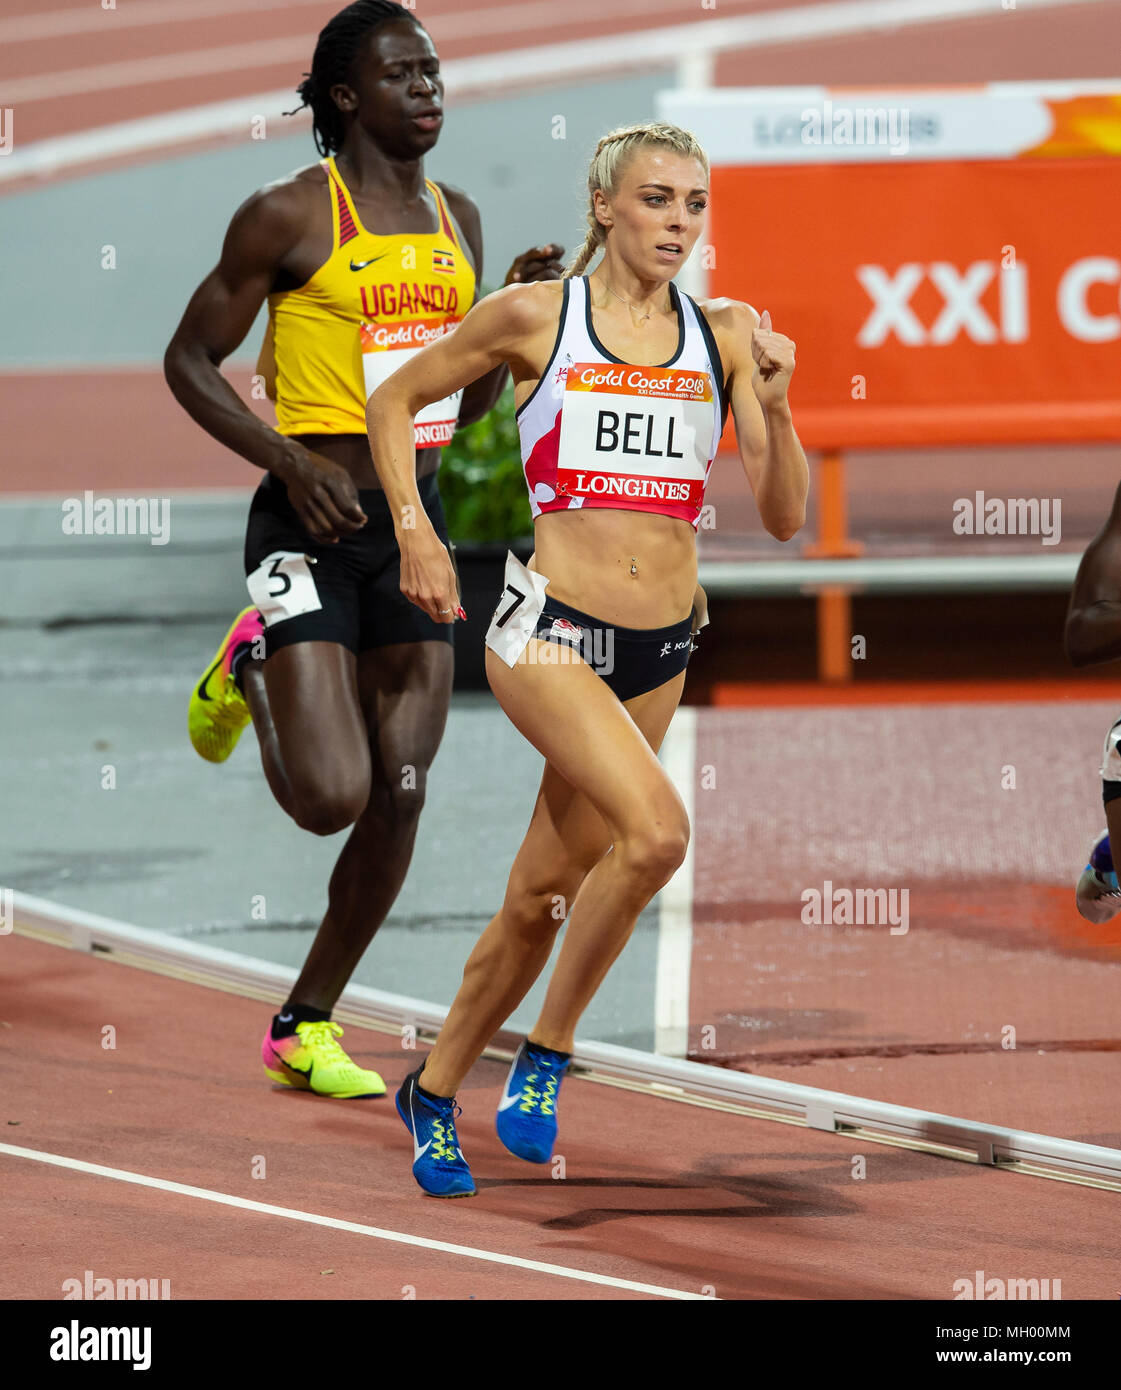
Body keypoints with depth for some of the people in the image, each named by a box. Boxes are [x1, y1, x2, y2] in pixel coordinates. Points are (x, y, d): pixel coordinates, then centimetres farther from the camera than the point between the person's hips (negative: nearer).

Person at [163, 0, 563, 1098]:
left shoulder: (454, 219, 12)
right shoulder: (291, 215, -8)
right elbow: (188, 362, -4)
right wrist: (292, 463, -16)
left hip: (414, 519, 6)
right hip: (311, 525, -6)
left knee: (399, 802, 3)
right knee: (331, 796, -15)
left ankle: (304, 1030, 18)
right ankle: (252, 663, 18)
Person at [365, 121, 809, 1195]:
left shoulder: (725, 334, 6)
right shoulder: (534, 316, -2)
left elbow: (784, 516, 3)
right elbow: (393, 402, 11)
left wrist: (773, 406, -13)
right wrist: (413, 533, 1)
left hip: (661, 648, 4)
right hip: (549, 628, -4)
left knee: (542, 896, 10)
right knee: (656, 829, -27)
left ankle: (435, 1088, 30)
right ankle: (549, 1049, -8)